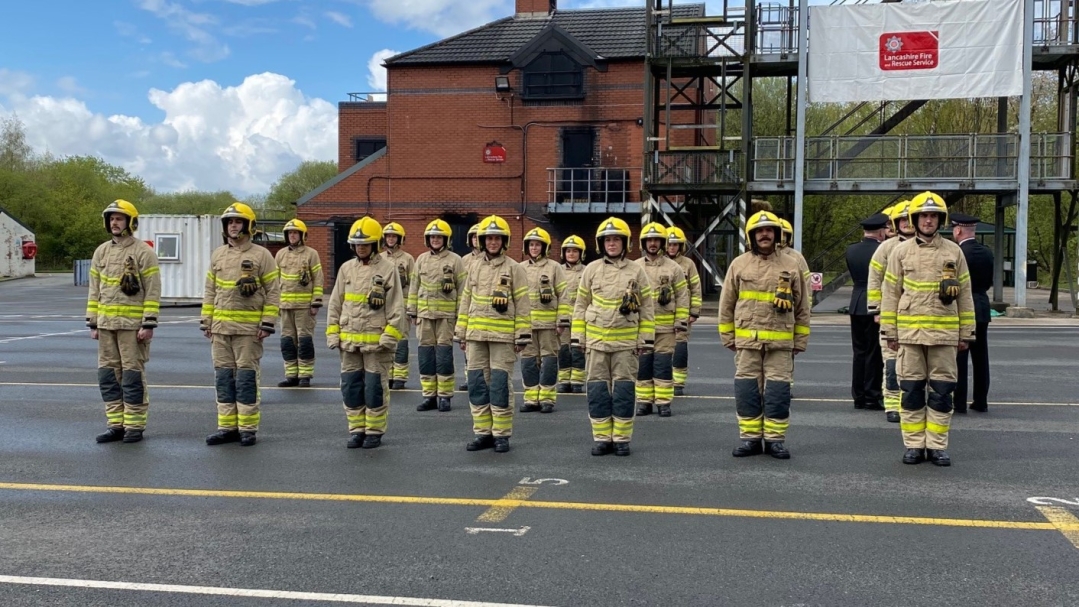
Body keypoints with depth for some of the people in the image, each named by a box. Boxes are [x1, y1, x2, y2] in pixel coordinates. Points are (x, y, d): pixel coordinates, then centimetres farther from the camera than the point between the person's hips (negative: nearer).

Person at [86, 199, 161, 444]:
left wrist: (149, 324, -14)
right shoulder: (101, 251, 12)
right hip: (106, 323, 6)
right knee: (108, 375, 8)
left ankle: (135, 426, 5)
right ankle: (115, 425, 15)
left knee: (133, 376, -2)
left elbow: (153, 291, -9)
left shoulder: (143, 252, -5)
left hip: (132, 324, -6)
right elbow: (94, 290, 15)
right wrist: (93, 323, 11)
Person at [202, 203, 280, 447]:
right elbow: (210, 291, 16)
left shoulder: (261, 255, -3)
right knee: (224, 377, 8)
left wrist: (267, 324, -11)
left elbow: (273, 292, -5)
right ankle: (227, 427, 15)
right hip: (221, 327, 5)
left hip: (249, 328, -5)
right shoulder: (218, 255, 12)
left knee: (246, 378, -2)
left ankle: (248, 428, 6)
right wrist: (206, 321, 10)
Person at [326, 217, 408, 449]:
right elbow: (335, 303, 13)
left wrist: (390, 335, -14)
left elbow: (396, 306, -7)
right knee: (351, 386, 8)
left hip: (376, 340, -5)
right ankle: (357, 430, 19)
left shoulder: (388, 268, -4)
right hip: (349, 339, 5)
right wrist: (333, 332, 7)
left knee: (375, 387, 2)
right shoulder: (346, 268, 10)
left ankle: (375, 432, 14)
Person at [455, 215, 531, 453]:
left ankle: (502, 435, 6)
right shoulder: (475, 267, 12)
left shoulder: (514, 269, -1)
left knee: (500, 385, -4)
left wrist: (522, 336, -6)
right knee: (477, 384, 6)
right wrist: (461, 333, 13)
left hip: (503, 336, -5)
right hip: (476, 335, 5)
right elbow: (466, 301, 16)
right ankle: (483, 433, 15)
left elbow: (522, 305, -3)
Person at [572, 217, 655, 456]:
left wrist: (647, 339, 1)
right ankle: (601, 438, 12)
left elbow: (647, 307, 5)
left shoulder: (637, 271, 2)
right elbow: (581, 305, 9)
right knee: (597, 390, 3)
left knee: (624, 390, 1)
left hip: (626, 341, -1)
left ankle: (622, 439, 10)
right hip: (597, 340, 1)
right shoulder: (592, 270, 5)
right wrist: (577, 337, 5)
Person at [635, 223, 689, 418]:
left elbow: (682, 295, 4)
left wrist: (682, 321, -2)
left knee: (663, 365, 0)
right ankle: (644, 401, 14)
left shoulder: (673, 268, 3)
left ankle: (664, 403, 7)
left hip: (665, 326, -2)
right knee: (642, 365, 6)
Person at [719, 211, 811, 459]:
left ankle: (775, 439, 9)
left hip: (780, 342, -1)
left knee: (778, 390, 0)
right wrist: (727, 336, 6)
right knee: (747, 389, 3)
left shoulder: (791, 266, 6)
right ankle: (750, 438, 13)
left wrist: (800, 340, 7)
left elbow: (802, 307, 10)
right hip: (746, 340, 1)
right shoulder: (739, 264, 6)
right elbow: (726, 304, 10)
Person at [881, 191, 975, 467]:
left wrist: (966, 333, 7)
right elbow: (890, 293, 5)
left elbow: (964, 294, 9)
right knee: (912, 390, 4)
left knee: (942, 391, 3)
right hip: (910, 333, 0)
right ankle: (914, 445, 12)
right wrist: (890, 332, 1)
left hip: (944, 333, 0)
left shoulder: (954, 251, 6)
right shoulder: (901, 252, 4)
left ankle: (937, 446, 11)